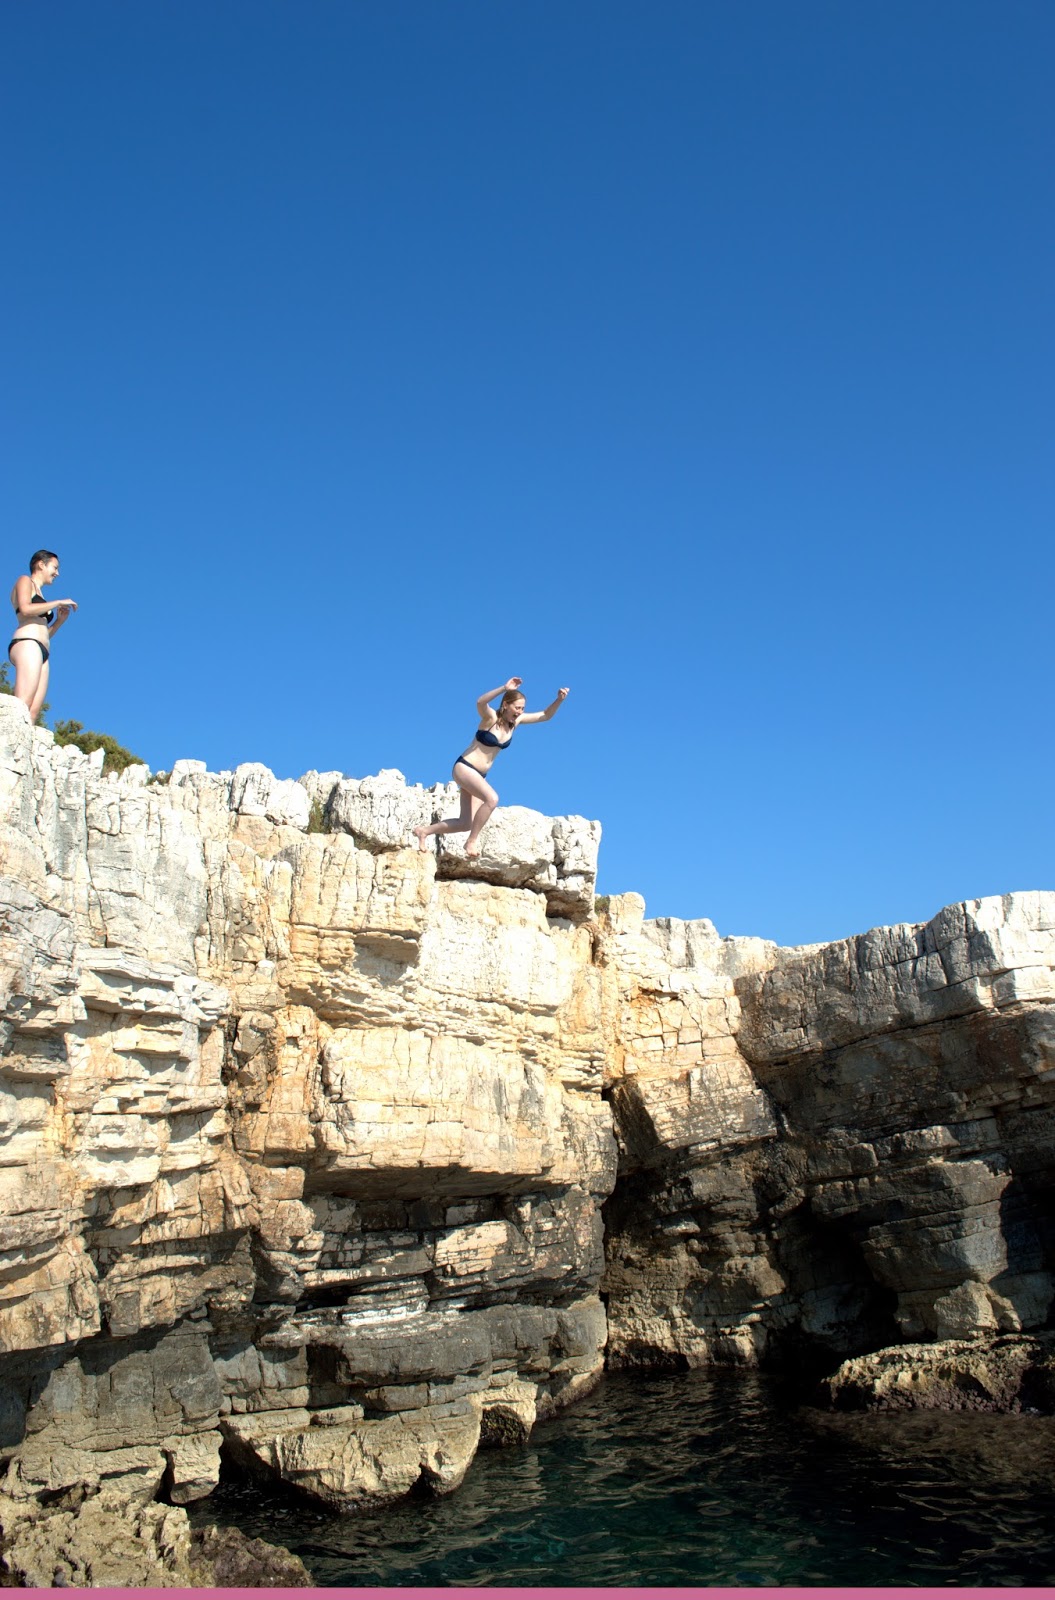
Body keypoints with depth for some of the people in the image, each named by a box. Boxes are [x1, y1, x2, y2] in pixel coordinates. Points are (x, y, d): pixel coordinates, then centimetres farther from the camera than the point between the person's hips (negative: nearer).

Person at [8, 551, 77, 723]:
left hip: (41, 653, 8)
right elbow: (25, 609, -8)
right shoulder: (25, 581, 13)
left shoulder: (39, 595, 34)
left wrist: (60, 620, 17)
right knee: (22, 707, -26)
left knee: (33, 712, -12)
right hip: (26, 645, -8)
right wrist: (59, 602, -1)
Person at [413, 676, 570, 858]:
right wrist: (504, 689, -49)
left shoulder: (516, 721, 1)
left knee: (466, 823, 2)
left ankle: (424, 831, 18)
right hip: (464, 767, -8)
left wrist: (559, 700, -13)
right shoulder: (491, 718, -17)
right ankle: (472, 841, -19)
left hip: (479, 775, 8)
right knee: (492, 798, -32)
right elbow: (480, 702, -40)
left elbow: (545, 716, 5)